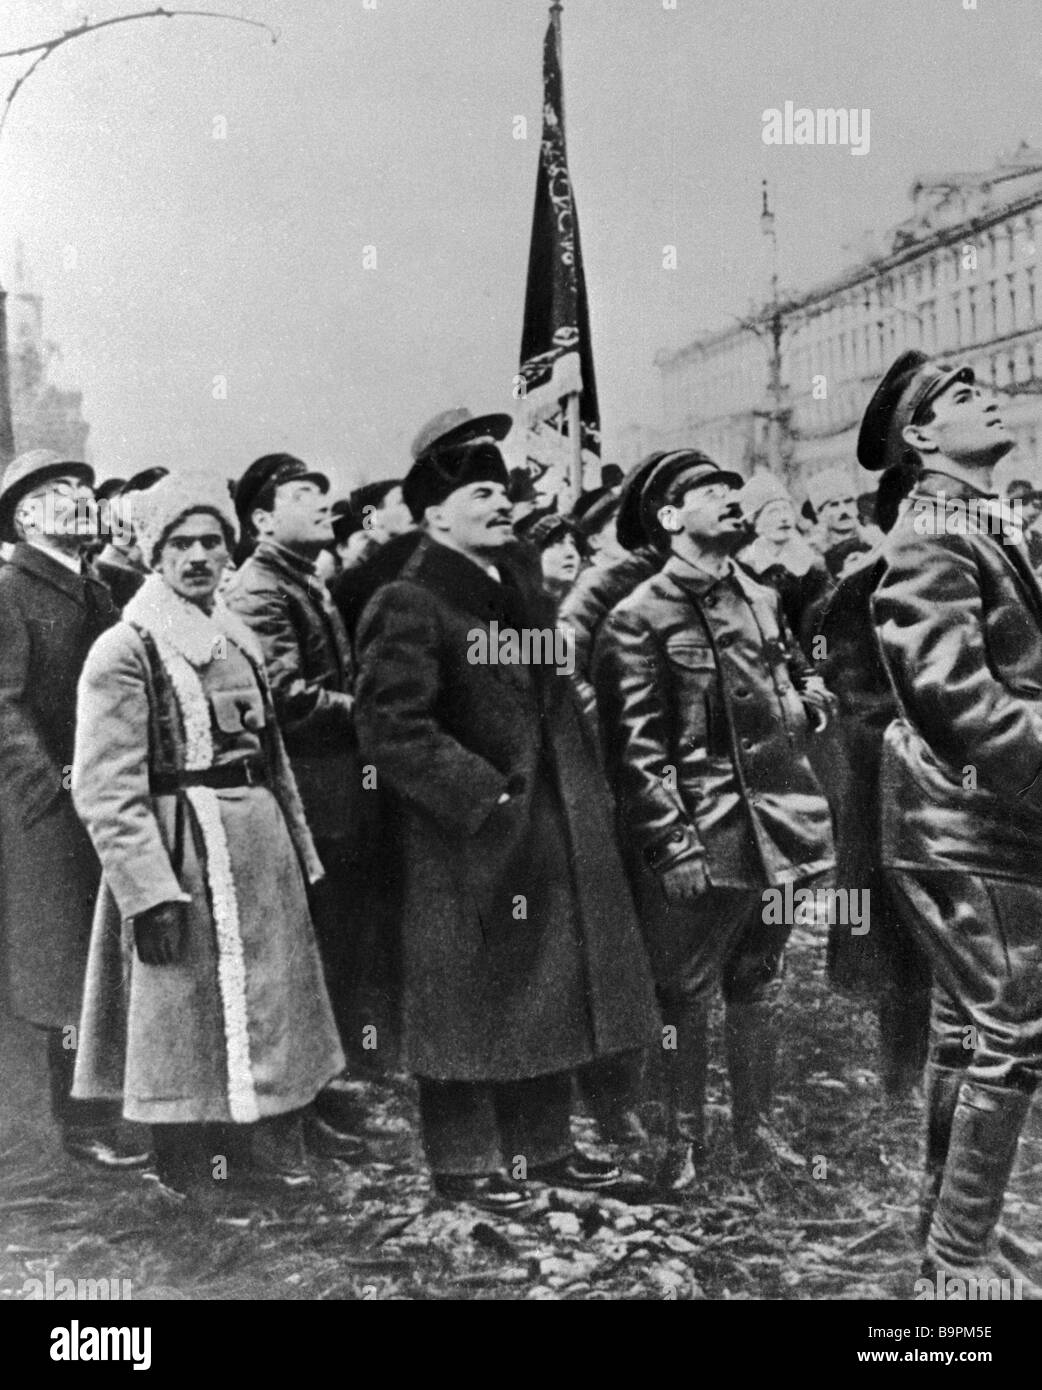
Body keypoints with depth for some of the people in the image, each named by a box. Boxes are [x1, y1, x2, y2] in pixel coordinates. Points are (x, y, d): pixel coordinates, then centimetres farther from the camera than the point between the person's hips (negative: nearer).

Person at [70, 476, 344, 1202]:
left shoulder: (240, 639, 12)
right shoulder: (125, 649, -10)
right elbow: (107, 790, -15)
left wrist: (301, 855, 16)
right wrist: (151, 891, -21)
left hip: (262, 854, 7)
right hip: (182, 860, -7)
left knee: (272, 1021, 15)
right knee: (190, 1030, 4)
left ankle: (277, 1171, 31)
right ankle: (194, 1197, 20)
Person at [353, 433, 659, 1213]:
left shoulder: (526, 593, 16)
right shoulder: (408, 606, -11)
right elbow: (392, 727, -20)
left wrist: (588, 792, 11)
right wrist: (484, 795, -21)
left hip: (554, 834, 8)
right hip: (467, 842, -8)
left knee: (556, 991, 15)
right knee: (468, 1000, 3)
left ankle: (545, 1147, 30)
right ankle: (464, 1162, 19)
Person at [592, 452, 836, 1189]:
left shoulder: (763, 598, 10)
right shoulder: (639, 619, -11)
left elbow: (795, 673, 28)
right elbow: (636, 748, -14)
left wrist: (807, 690, 5)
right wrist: (671, 843, -19)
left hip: (777, 826, 7)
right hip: (701, 840, -6)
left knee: (757, 984, 18)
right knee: (687, 997, 6)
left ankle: (757, 1128, 33)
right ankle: (683, 1143, 23)